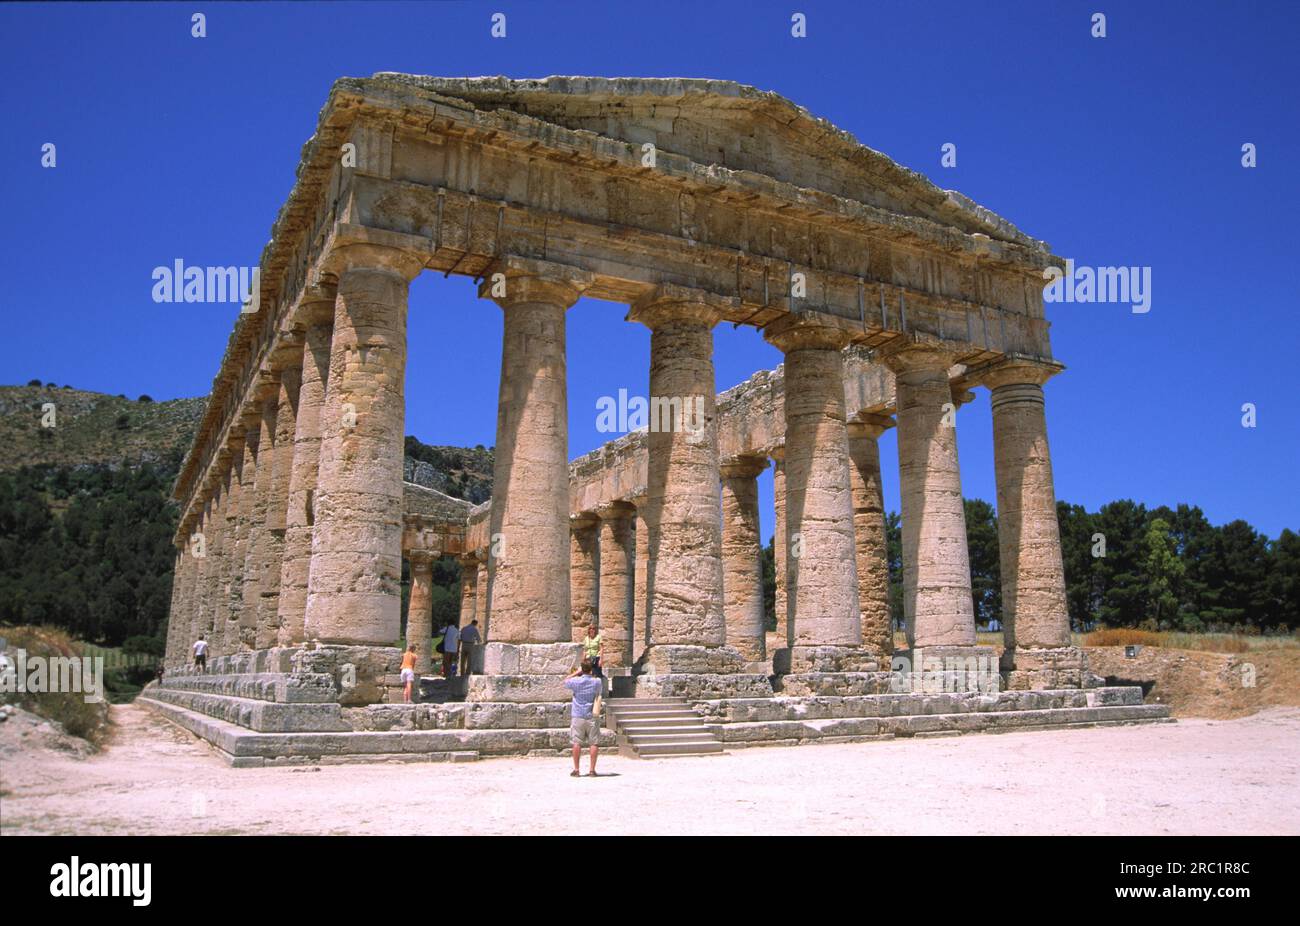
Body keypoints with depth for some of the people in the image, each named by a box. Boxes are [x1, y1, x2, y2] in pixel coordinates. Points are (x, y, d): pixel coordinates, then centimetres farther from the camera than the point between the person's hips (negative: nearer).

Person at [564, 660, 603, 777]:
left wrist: (576, 672, 16)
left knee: (577, 743, 3)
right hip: (591, 716, 1)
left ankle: (576, 770, 5)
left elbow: (565, 680, 13)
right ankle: (592, 770, 2)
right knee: (593, 743, 4)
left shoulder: (576, 681, -7)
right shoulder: (596, 682, -1)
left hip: (578, 716, -1)